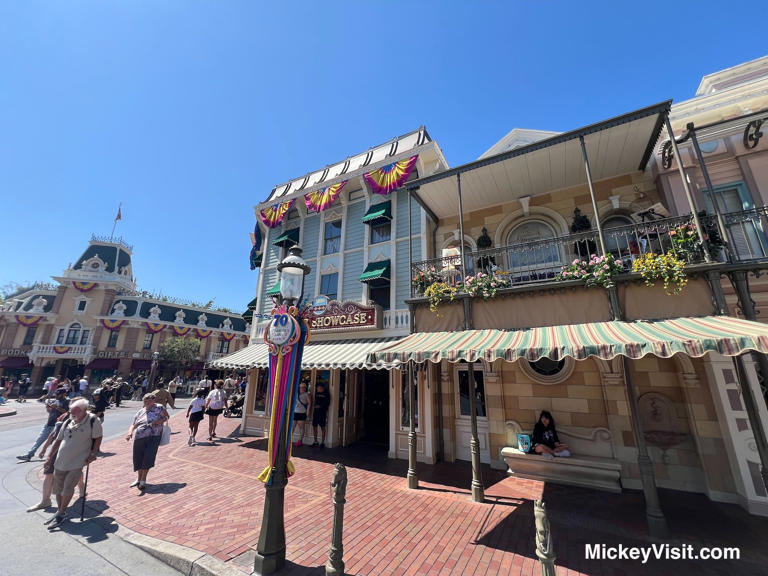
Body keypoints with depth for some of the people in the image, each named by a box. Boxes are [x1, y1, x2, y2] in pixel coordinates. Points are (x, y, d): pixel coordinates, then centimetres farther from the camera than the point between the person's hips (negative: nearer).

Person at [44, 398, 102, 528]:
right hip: (60, 462, 6)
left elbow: (98, 439, -10)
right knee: (58, 489, 15)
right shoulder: (68, 422, 2)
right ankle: (60, 511, 34)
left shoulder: (93, 421, -16)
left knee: (68, 488, -10)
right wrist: (50, 457, 13)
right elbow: (58, 440, 15)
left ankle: (61, 514, 10)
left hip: (77, 463, -6)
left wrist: (92, 455, -11)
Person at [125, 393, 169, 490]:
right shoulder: (140, 412, 16)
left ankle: (143, 480, 7)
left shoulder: (159, 408, 2)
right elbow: (133, 425, 17)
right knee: (138, 458, 11)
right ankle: (139, 478, 35)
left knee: (148, 457, -10)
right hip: (139, 438, 5)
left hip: (153, 437, -5)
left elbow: (166, 416, 5)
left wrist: (159, 421, -13)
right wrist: (130, 433, -3)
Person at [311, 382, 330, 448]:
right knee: (314, 427, 9)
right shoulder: (316, 393, 10)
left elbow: (327, 403, -10)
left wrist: (320, 406, -18)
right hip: (316, 411, 6)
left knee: (322, 427, 0)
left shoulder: (326, 394, -6)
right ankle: (315, 441, 23)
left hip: (322, 412, -6)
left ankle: (322, 442, 10)